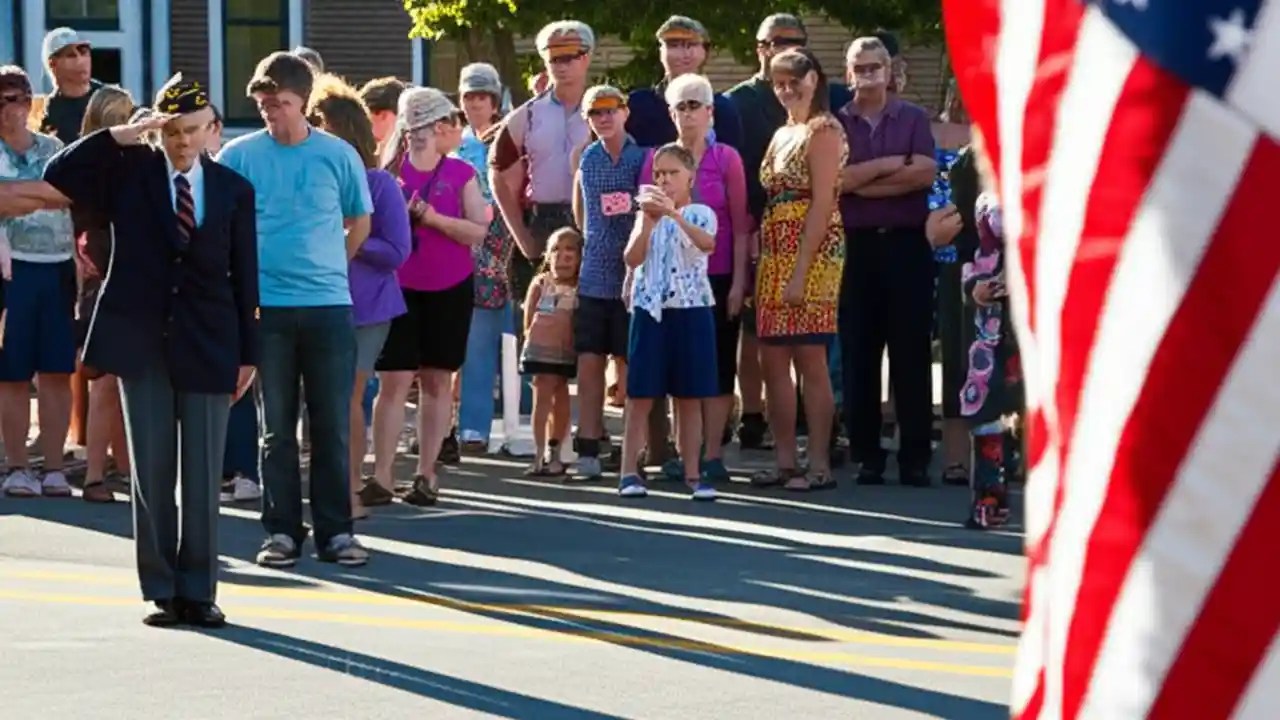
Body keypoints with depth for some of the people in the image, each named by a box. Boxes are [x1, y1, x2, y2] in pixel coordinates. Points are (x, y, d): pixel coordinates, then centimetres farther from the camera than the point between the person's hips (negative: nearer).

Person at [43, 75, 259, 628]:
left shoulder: (233, 189, 4)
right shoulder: (129, 171, 2)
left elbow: (244, 276, 5)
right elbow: (58, 176, -10)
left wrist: (248, 353, 3)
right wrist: (121, 136, -16)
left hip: (207, 344, 0)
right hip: (141, 341, 0)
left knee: (203, 477, 3)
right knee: (151, 473, 4)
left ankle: (198, 591, 11)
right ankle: (162, 591, 10)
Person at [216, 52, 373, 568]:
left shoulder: (338, 155, 3)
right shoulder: (239, 156, 1)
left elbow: (360, 221, 15)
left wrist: (327, 267, 11)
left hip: (329, 306, 0)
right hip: (265, 308, 0)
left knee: (333, 425, 2)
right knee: (276, 426, 5)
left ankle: (335, 530, 8)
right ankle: (282, 531, 10)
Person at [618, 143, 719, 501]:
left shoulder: (701, 214, 1)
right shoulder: (647, 215, 7)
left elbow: (707, 243, -21)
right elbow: (632, 259, -6)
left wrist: (674, 214, -32)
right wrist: (649, 220, -19)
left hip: (691, 309, -1)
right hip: (651, 308, 1)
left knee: (689, 397, 4)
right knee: (641, 395, 0)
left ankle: (692, 472, 9)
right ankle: (630, 471, 1)